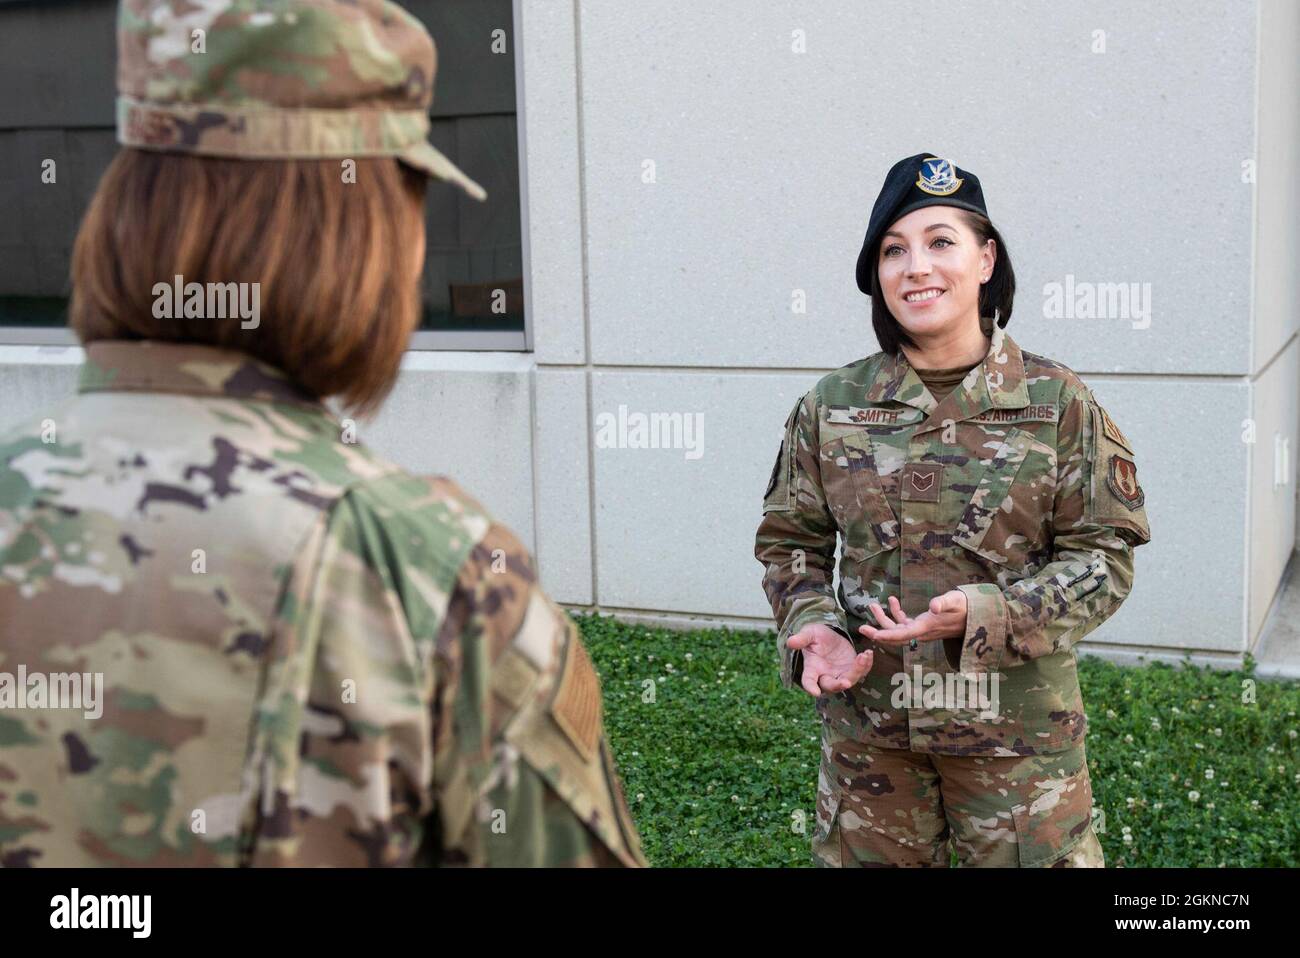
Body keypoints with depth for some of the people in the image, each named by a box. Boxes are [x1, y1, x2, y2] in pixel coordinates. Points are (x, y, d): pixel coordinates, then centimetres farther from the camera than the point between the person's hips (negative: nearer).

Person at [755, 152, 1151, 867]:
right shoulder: (830, 407, 0)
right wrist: (810, 626, -11)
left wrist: (979, 616, -20)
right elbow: (788, 541, 9)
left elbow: (1106, 555, -6)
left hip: (1017, 724, -2)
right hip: (867, 720, 2)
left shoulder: (1056, 402, -6)